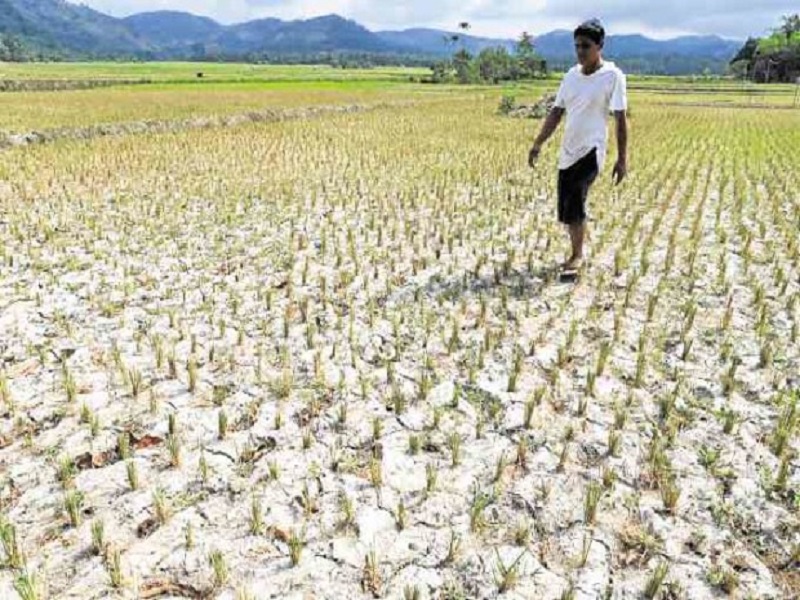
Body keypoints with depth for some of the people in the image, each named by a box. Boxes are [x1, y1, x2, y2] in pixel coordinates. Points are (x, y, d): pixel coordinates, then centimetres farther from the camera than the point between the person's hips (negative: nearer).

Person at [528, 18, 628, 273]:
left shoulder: (613, 76, -7)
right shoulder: (571, 75, 8)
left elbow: (620, 119, -8)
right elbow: (556, 112, 13)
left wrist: (622, 159, -11)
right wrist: (538, 143, 8)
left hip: (591, 151, -6)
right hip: (568, 151, 6)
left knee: (574, 203, -20)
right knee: (567, 209, 7)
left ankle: (577, 255, -2)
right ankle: (576, 254, 25)